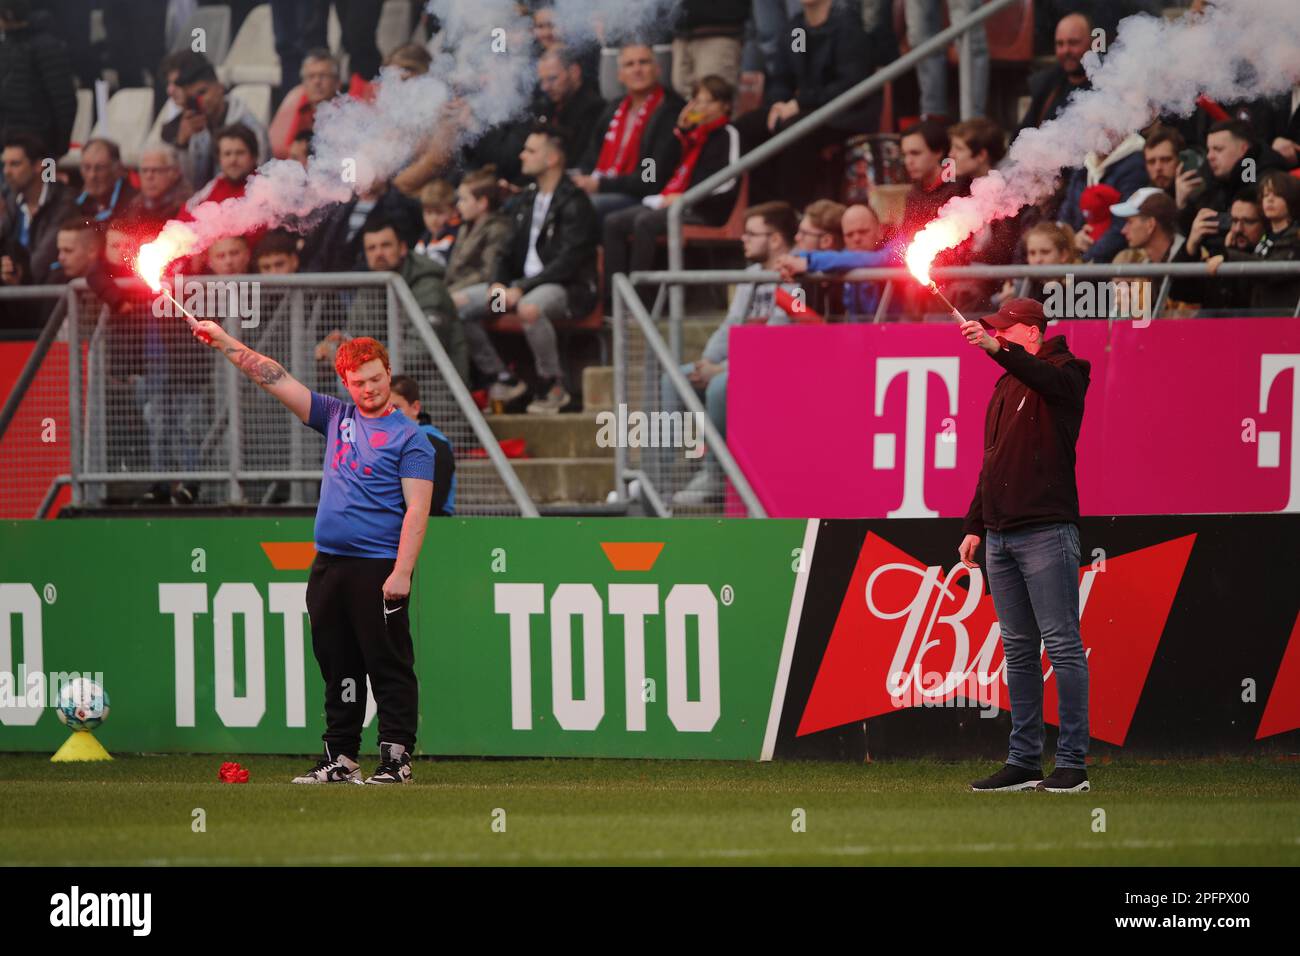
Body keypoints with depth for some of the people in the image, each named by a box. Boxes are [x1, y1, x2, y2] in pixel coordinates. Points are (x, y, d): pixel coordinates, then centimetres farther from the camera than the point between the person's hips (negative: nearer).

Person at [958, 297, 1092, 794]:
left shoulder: (1063, 371, -2)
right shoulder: (1005, 387, 22)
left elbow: (1048, 379, -29)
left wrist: (996, 349, -42)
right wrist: (974, 525, 20)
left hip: (1046, 532, -9)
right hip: (1000, 537, 9)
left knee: (1062, 645, -8)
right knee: (1018, 651, 9)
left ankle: (1072, 763, -9)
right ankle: (1023, 762, 12)